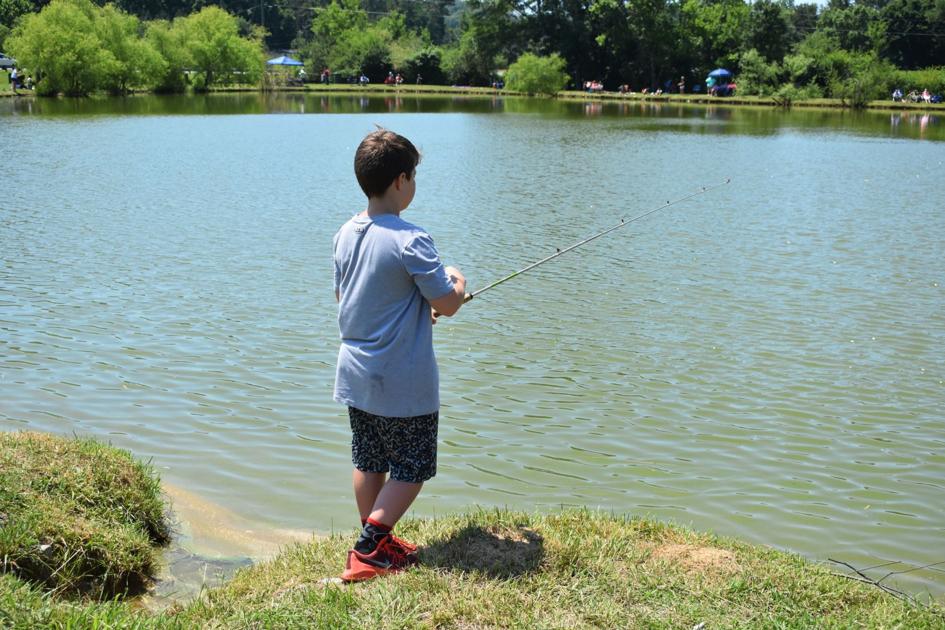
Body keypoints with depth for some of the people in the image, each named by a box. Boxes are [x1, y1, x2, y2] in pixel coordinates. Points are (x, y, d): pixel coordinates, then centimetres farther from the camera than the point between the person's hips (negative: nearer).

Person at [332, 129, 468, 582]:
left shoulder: (345, 235, 3)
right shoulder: (410, 241, -21)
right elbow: (448, 304, -18)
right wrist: (457, 280, 6)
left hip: (355, 375, 8)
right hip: (403, 383, -7)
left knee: (368, 463, 17)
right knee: (411, 471, 6)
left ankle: (377, 544, 28)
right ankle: (368, 553, 1)